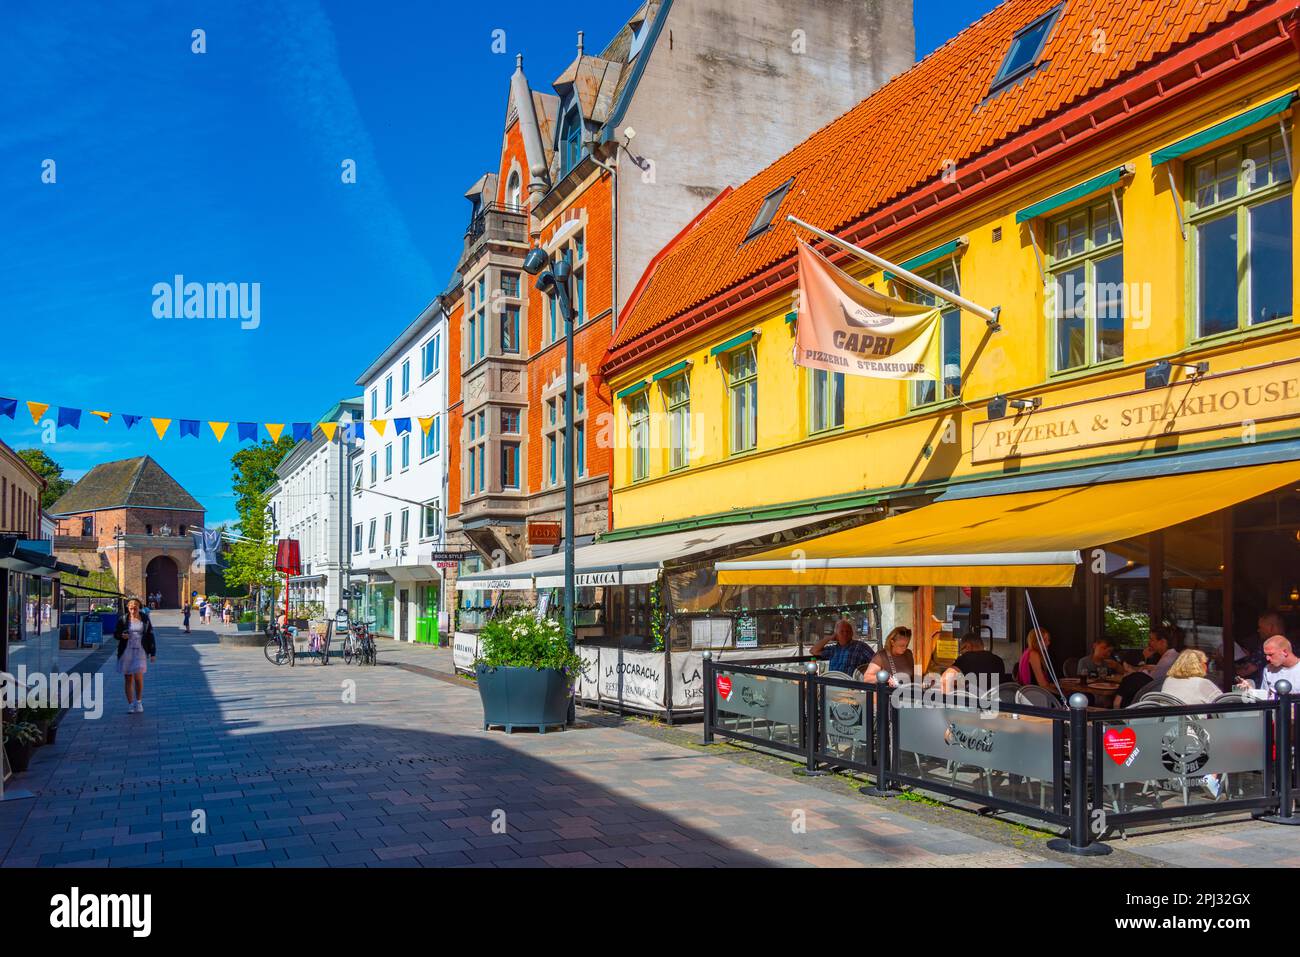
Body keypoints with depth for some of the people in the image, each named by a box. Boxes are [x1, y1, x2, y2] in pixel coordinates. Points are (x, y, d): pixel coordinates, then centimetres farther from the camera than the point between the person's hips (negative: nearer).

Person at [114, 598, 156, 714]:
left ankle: (139, 702, 10)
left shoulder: (145, 619, 2)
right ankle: (130, 705, 14)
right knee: (128, 679, 5)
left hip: (140, 652, -1)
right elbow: (115, 634, 10)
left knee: (138, 677, -11)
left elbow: (150, 636, 6)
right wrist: (121, 635, -15)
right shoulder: (123, 620, 1)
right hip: (126, 652, 1)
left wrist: (153, 653, 4)